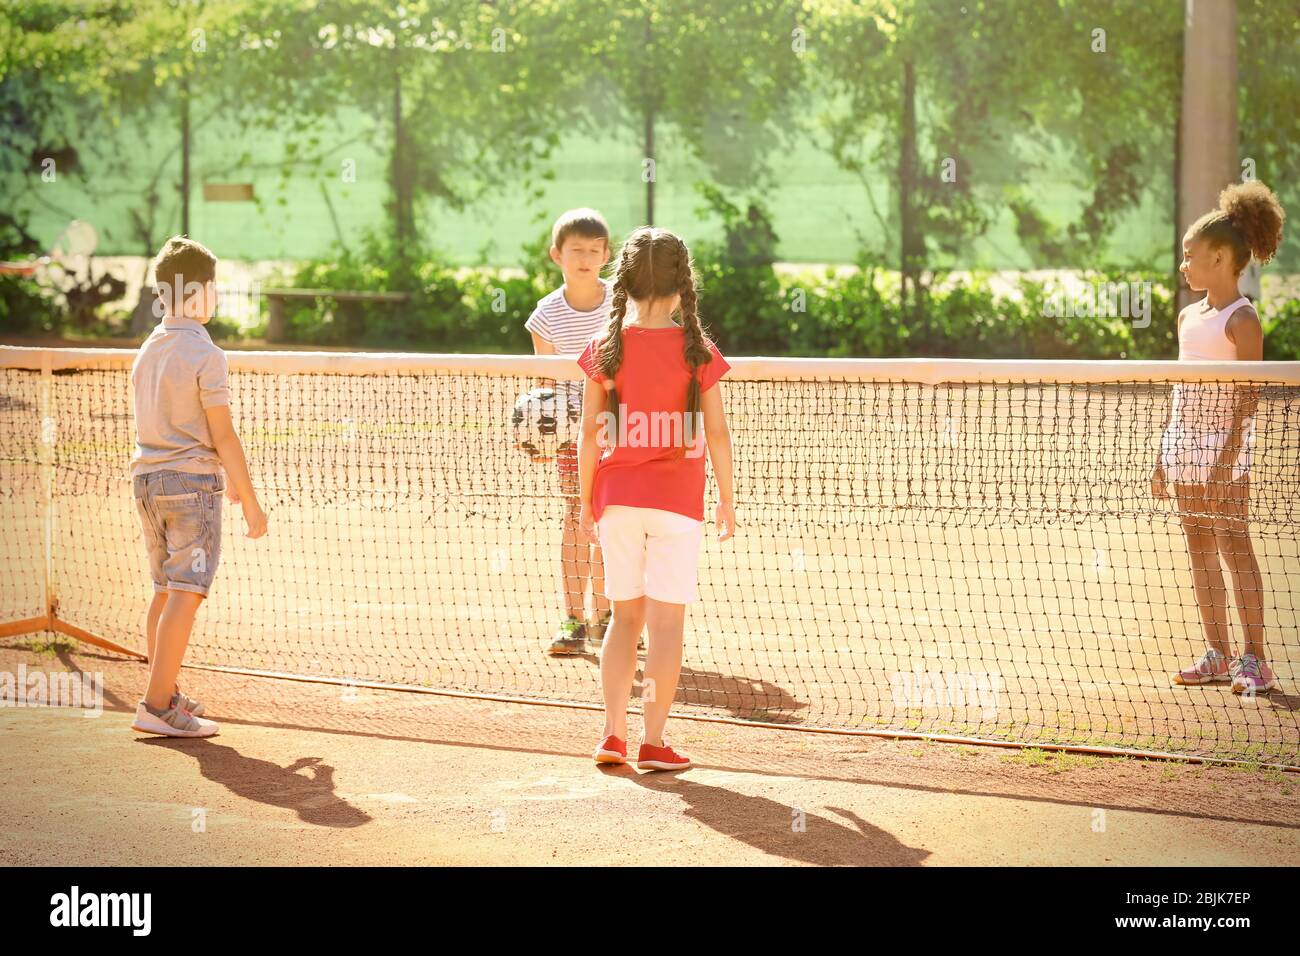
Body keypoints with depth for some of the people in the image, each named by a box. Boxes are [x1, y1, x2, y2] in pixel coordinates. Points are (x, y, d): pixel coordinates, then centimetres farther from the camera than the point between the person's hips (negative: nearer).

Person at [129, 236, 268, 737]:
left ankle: (166, 693, 22)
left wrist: (229, 480, 24)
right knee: (186, 593, -7)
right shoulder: (205, 354, -12)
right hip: (191, 480, -8)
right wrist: (249, 500, -6)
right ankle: (157, 705, -11)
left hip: (147, 479, 8)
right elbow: (223, 436, -13)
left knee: (165, 591, 15)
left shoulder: (148, 350, 11)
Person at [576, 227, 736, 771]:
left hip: (617, 499, 2)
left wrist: (584, 501, 7)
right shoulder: (697, 352, -5)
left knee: (625, 616, 13)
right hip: (676, 500, -2)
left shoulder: (604, 350, -1)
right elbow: (717, 433, -4)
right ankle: (653, 743, 2)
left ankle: (613, 735, 10)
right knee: (667, 621, 3)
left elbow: (589, 433, -1)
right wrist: (727, 501, 5)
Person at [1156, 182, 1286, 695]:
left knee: (1234, 544, -9)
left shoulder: (1241, 319, -10)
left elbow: (1248, 394, -15)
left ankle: (1253, 659, -7)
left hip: (1224, 443, -8)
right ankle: (1217, 654, 14)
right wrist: (1163, 456, 16)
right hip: (1185, 443, 8)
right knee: (1199, 547, 9)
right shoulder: (1188, 316, 14)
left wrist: (1226, 457, -23)